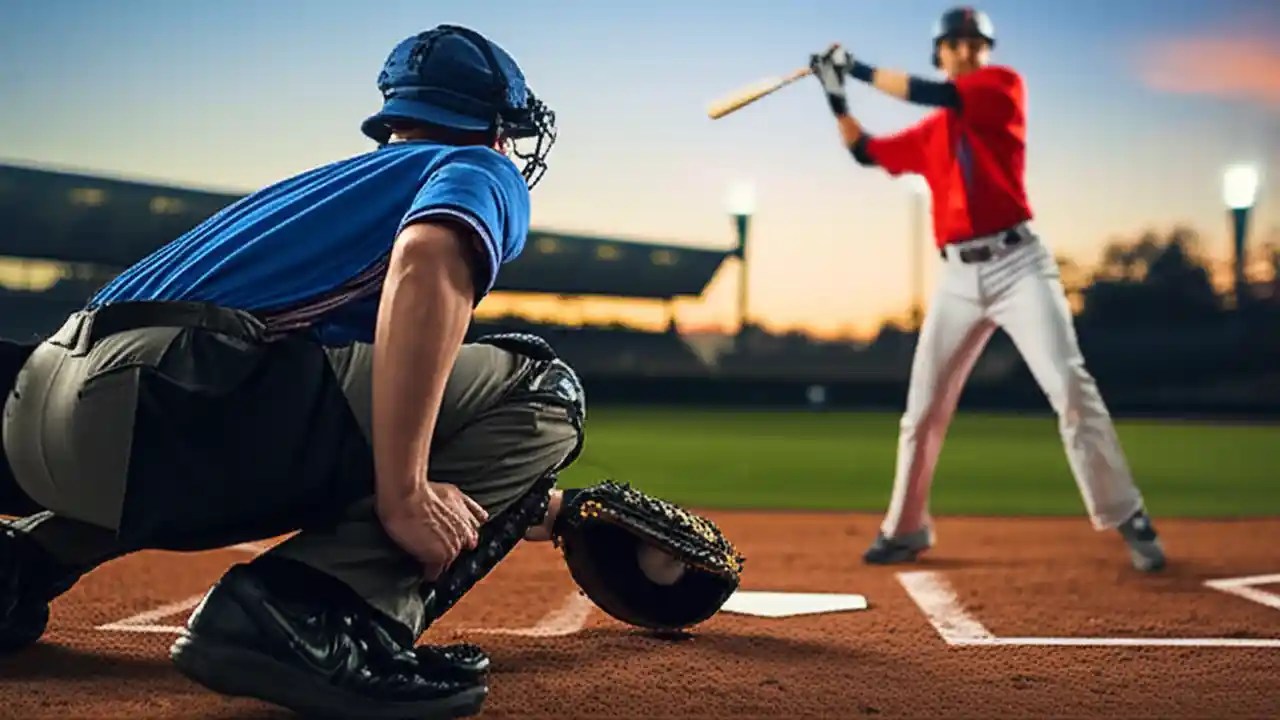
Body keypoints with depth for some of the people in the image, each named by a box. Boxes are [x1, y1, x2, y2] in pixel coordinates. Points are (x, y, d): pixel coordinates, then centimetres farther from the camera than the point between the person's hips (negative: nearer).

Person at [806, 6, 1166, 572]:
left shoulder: (1005, 84, 1)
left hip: (1018, 263, -5)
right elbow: (864, 151, 26)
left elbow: (934, 95, -11)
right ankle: (906, 528, 20)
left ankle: (1127, 519, -6)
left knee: (1071, 386, -14)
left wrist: (859, 68, -4)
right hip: (959, 276, 5)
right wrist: (836, 96, 13)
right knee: (923, 407, 7)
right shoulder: (928, 134, 17)